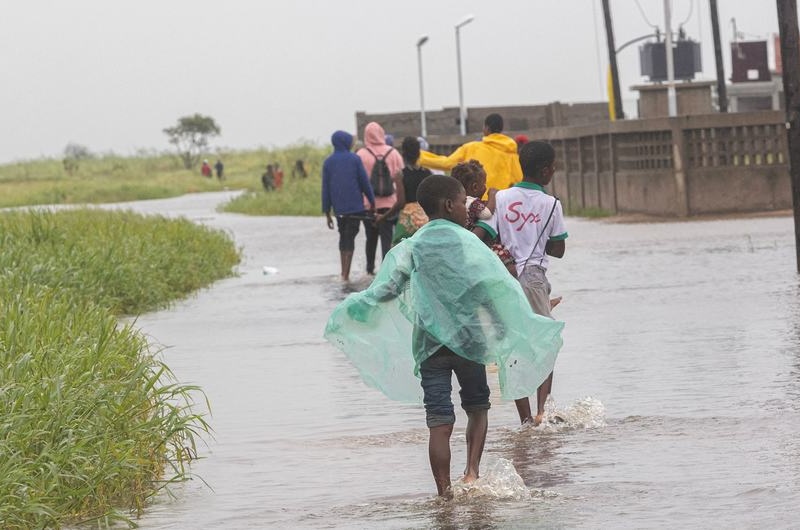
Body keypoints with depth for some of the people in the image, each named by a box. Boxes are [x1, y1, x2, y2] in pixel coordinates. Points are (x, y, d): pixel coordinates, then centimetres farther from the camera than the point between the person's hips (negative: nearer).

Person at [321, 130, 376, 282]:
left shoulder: (328, 162, 3)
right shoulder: (354, 159, -4)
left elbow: (325, 189, 3)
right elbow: (365, 183, -3)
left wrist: (327, 213, 7)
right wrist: (372, 202, 8)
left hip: (338, 207, 3)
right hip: (355, 206, -3)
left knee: (343, 237, 17)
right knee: (350, 238, -2)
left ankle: (343, 272, 14)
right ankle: (346, 274, -11)